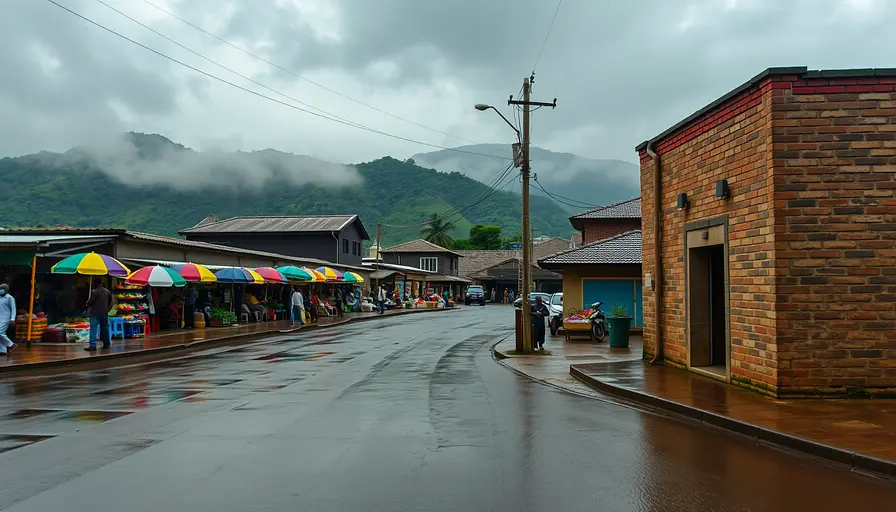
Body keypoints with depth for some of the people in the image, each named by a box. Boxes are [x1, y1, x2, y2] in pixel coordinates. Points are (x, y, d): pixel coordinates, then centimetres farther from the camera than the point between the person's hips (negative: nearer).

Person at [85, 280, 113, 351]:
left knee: (93, 329, -8)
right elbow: (110, 302, 14)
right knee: (105, 328, 17)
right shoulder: (107, 291, 8)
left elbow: (90, 302, -13)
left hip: (95, 313, -6)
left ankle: (92, 346, -16)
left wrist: (87, 304, 8)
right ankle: (106, 344, 23)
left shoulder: (94, 292, -14)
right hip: (104, 313, 7)